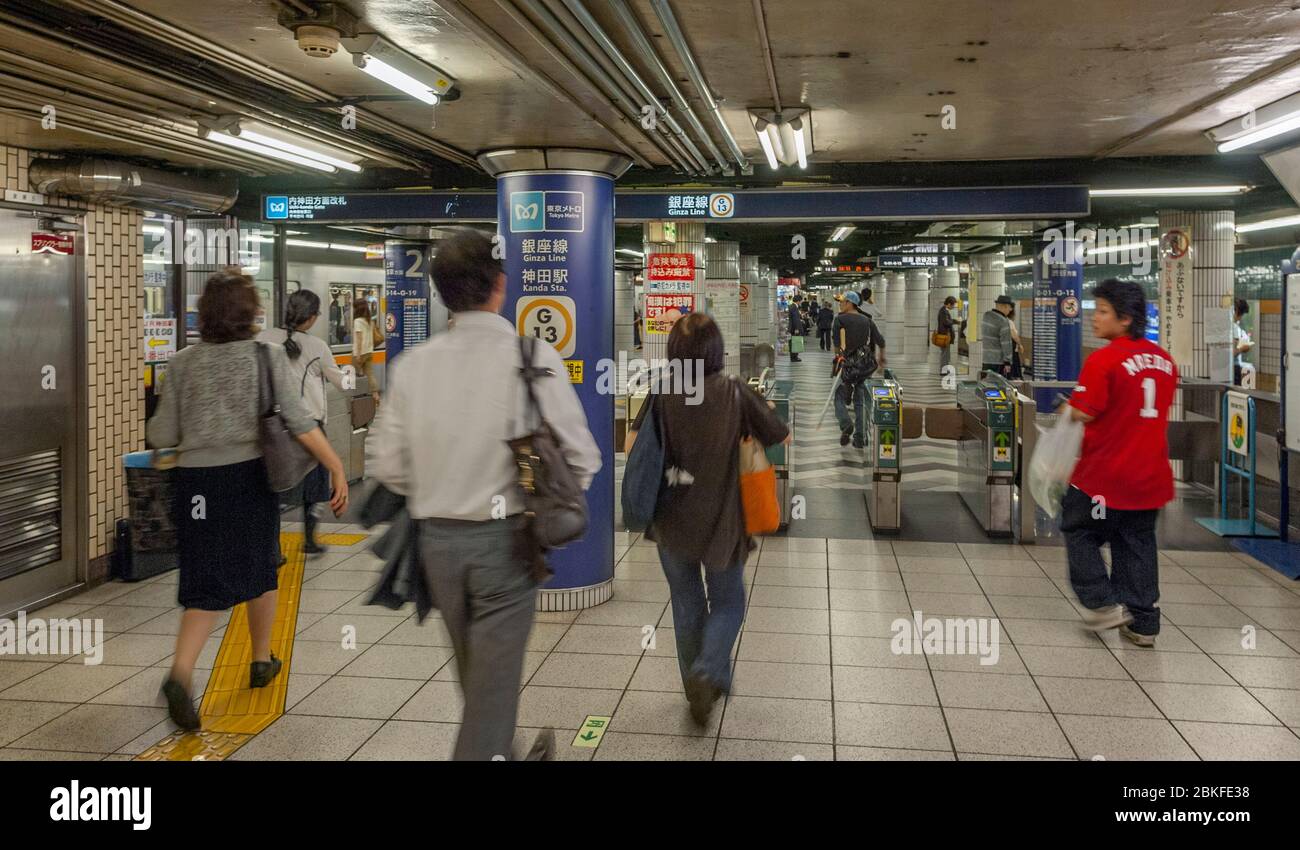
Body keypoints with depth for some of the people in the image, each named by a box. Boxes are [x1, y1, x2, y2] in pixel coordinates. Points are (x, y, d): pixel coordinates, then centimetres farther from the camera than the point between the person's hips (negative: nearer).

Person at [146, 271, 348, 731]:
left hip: (198, 480, 1)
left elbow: (162, 435, 2)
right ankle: (262, 661, 32)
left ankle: (180, 673, -17)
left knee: (207, 582, 3)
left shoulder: (184, 362, 0)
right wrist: (337, 467, -11)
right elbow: (298, 421, -13)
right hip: (250, 474, -1)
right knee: (259, 569, 19)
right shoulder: (268, 356, -5)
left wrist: (155, 433, 25)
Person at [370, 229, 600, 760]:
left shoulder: (412, 363, -2)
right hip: (503, 537, -4)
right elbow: (581, 456, -9)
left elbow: (391, 468, 1)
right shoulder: (532, 355, -12)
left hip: (435, 538, 5)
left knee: (474, 670, 23)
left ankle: (497, 750, 44)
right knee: (494, 679, 4)